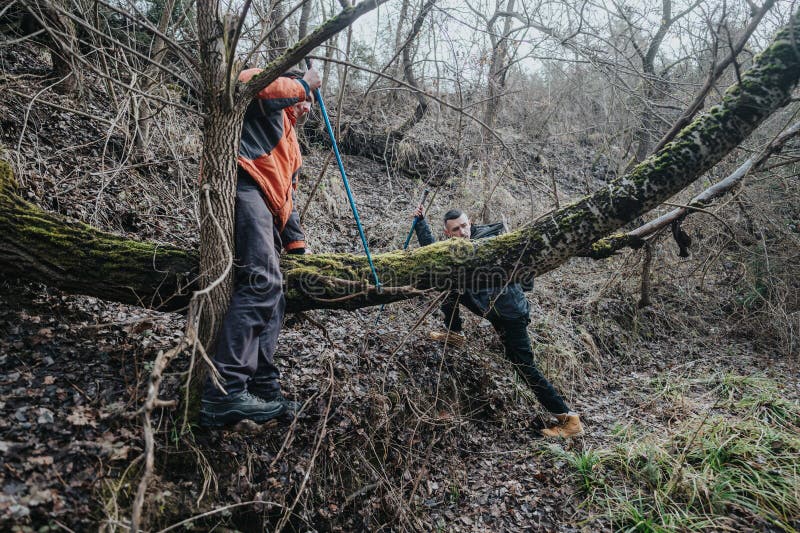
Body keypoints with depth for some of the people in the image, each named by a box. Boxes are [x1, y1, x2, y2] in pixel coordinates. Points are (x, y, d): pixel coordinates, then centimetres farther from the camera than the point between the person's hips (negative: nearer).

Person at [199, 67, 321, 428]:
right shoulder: (264, 95, 19)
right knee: (262, 281, -25)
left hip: (264, 206, 10)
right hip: (242, 185, -10)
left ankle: (262, 391, -4)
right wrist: (304, 82, 8)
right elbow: (264, 86, -9)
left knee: (273, 301, -1)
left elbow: (286, 196, 34)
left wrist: (297, 244, 26)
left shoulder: (290, 143, 39)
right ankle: (224, 393, -30)